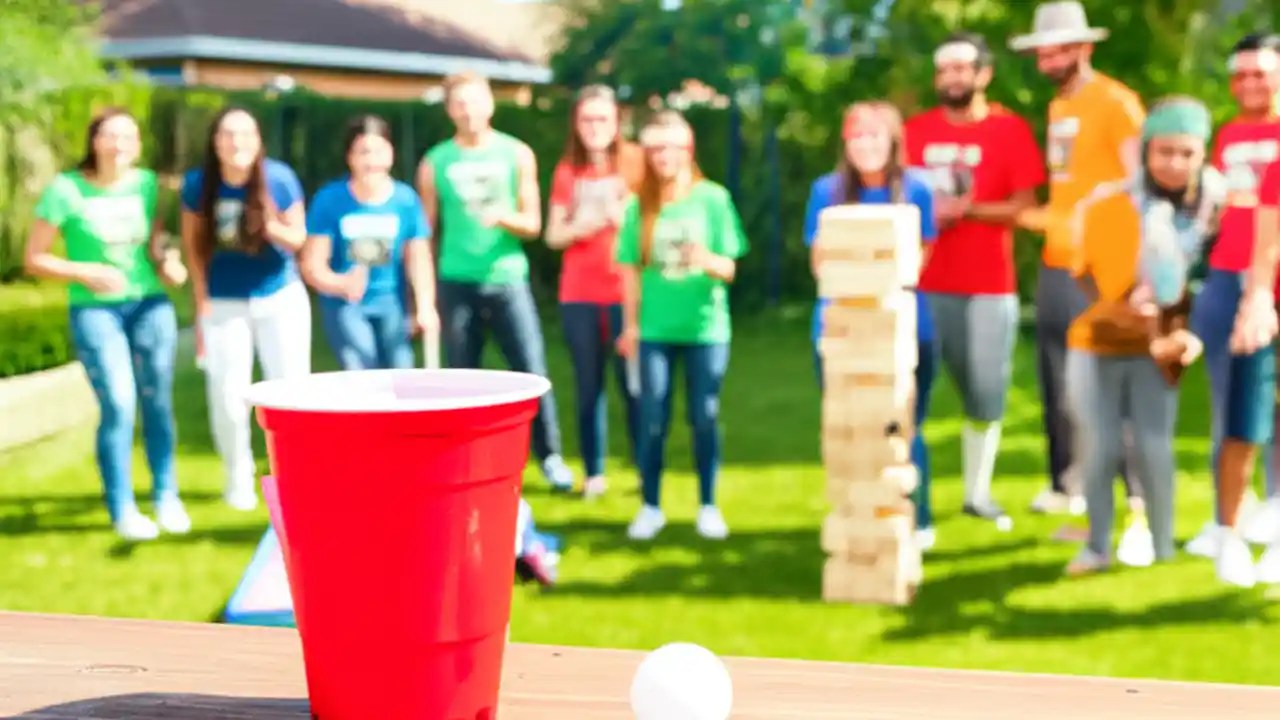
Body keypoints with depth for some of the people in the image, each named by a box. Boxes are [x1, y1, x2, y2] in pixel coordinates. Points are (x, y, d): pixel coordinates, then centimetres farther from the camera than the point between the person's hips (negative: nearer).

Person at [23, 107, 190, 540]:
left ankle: (167, 497, 19)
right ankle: (122, 509, 2)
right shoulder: (66, 189, -8)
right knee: (118, 404, -11)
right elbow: (34, 260, -4)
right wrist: (85, 273, -17)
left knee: (157, 402, 4)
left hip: (150, 304, 3)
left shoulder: (147, 184, 1)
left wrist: (170, 265, -7)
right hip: (95, 309, -3)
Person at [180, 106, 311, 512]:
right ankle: (239, 478, 19)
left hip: (281, 298, 0)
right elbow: (193, 245, -1)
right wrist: (202, 300, -3)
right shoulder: (198, 184, -12)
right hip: (224, 304, 0)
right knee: (227, 396, -1)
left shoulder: (279, 179, -14)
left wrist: (272, 228, -28)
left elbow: (299, 239, -6)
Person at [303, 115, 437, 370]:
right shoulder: (330, 199, -9)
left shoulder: (406, 199, -4)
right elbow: (313, 265, -9)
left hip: (391, 304, 2)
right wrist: (340, 284, -29)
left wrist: (425, 306, -14)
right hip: (344, 304, -2)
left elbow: (418, 260, 0)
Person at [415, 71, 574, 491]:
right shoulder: (435, 163, 2)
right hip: (456, 283, 0)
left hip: (508, 279, 0)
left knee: (532, 373, -4)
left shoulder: (517, 154, 3)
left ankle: (550, 456, 10)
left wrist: (506, 217, -20)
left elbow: (533, 224, 3)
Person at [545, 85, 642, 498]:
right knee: (588, 386, 5)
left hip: (625, 291, -2)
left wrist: (623, 218, -17)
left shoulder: (634, 163, 1)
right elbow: (553, 235, 9)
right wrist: (576, 229, -12)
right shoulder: (567, 171, 8)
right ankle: (593, 473, 11)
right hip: (579, 294, 3)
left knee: (633, 385, -3)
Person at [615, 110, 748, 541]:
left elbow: (729, 268, -3)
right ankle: (651, 507, 16)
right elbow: (631, 270, 4)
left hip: (706, 328, -1)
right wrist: (630, 325, 3)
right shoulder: (640, 205, -1)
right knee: (652, 421, 2)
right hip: (655, 329, 1)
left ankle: (708, 506, 18)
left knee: (705, 419, 4)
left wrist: (708, 259, -24)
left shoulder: (713, 198, -4)